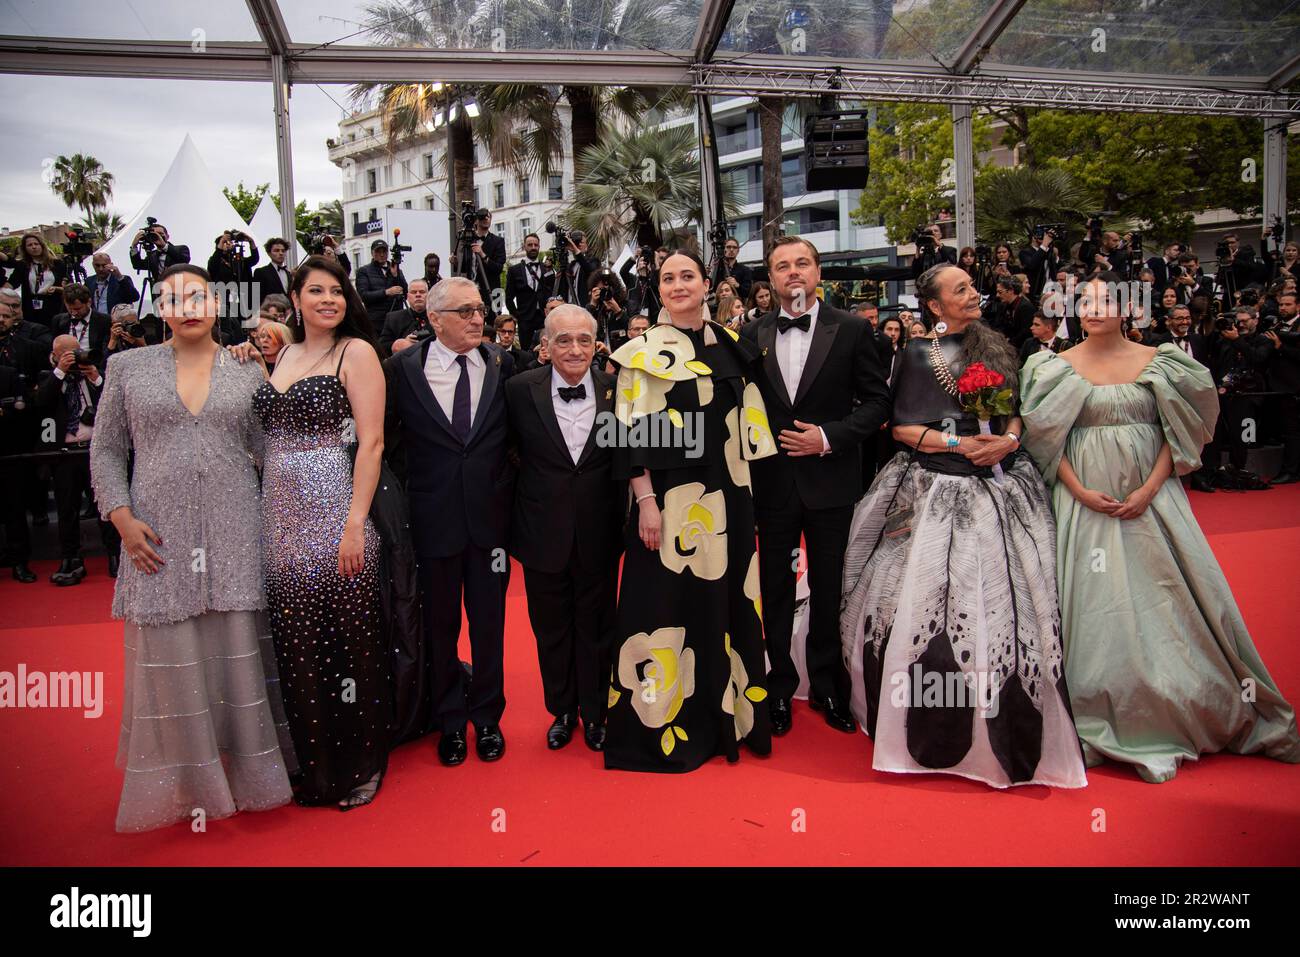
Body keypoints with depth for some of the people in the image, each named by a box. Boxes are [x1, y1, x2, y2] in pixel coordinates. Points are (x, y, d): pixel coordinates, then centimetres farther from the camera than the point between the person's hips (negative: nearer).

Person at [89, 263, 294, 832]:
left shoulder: (248, 372, 7)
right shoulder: (127, 367, 7)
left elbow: (270, 452, 7)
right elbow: (106, 450, 8)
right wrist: (123, 518, -3)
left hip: (235, 538, 0)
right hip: (159, 540, 0)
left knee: (241, 658, 5)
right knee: (170, 662, 5)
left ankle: (249, 773, 20)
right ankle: (184, 783, 21)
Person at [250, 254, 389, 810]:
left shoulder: (355, 352, -2)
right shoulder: (281, 355, 16)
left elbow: (371, 442, -10)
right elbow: (266, 435, 17)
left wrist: (355, 524, -17)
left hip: (336, 513, -6)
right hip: (283, 517, 6)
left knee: (349, 641, 2)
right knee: (297, 645, 11)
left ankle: (360, 765, 20)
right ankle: (315, 764, 28)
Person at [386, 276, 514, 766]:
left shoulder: (500, 364, 0)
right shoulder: (405, 367, -5)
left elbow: (516, 433, 5)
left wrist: (510, 495, -2)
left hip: (490, 517, 1)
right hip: (434, 518, -1)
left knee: (489, 624, 13)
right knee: (440, 624, 13)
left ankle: (487, 718, 32)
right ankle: (450, 721, 33)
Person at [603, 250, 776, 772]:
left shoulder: (730, 346, 11)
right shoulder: (645, 351, -3)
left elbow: (746, 422, 15)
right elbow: (632, 434, -9)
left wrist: (744, 492, 10)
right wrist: (645, 500, -16)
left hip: (727, 499, 5)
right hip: (672, 499, -5)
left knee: (726, 601, 12)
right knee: (669, 602, 0)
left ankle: (724, 714, 28)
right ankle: (660, 723, 15)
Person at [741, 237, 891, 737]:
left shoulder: (852, 330, -2)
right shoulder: (752, 335, 3)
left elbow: (877, 400, -3)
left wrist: (829, 437, -14)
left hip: (830, 481, -1)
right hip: (772, 481, 2)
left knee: (829, 591, 10)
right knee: (775, 591, 11)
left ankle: (828, 687, 28)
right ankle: (779, 687, 27)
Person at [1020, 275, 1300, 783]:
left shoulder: (1157, 362, 5)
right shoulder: (1059, 368, 3)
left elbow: (1178, 432, 3)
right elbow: (1045, 438, 0)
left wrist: (1149, 489, -10)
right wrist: (1081, 492, -11)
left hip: (1151, 496, 1)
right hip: (1085, 499, 0)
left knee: (1158, 600, 0)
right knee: (1094, 602, 1)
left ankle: (1164, 720, 12)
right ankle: (1095, 723, 12)